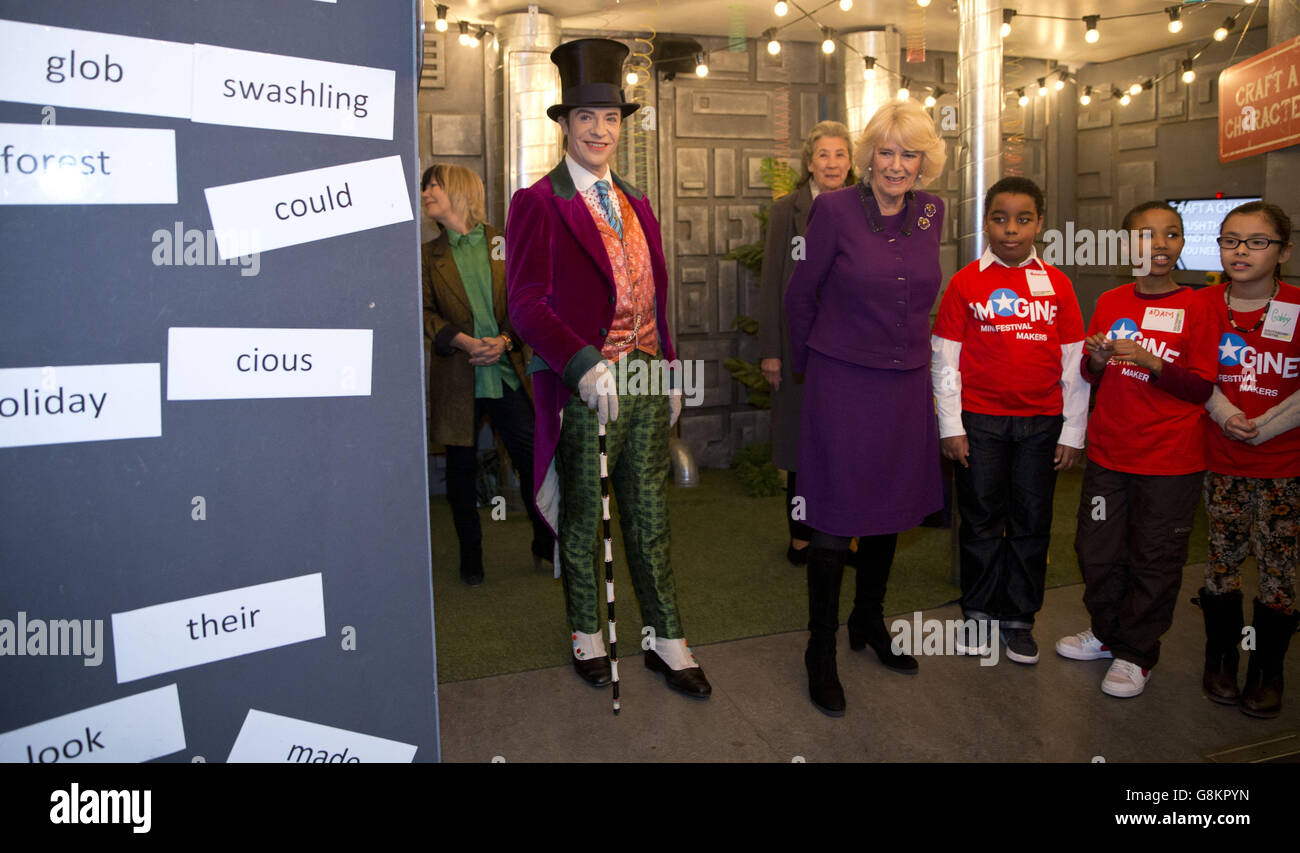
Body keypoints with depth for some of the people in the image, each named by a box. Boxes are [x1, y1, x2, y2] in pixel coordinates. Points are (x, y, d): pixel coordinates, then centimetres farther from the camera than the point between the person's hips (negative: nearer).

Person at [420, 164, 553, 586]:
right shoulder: (429, 255, 10)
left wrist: (504, 340, -14)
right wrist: (463, 341, -15)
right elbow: (425, 312, 2)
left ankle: (546, 544, 19)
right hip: (456, 377, 1)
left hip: (507, 372, -1)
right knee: (462, 468, 7)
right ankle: (470, 554, 22)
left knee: (532, 459, 0)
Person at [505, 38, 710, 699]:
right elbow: (525, 302, -14)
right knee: (581, 519, 10)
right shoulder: (537, 204, -6)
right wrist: (584, 366, -26)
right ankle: (586, 635, 29)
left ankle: (666, 641, 23)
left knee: (650, 517, 12)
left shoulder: (636, 205, 16)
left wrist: (670, 372, 14)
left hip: (646, 384, 6)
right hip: (585, 389, -5)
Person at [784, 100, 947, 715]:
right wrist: (806, 364, 7)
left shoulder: (930, 211, 4)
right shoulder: (834, 209, -10)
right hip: (843, 382, -5)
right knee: (835, 521, 1)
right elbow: (800, 295, -1)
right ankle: (821, 651, 16)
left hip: (906, 382, 5)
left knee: (891, 510, 16)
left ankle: (868, 622, 37)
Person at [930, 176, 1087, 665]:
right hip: (980, 421, -1)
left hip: (1041, 423, 2)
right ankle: (979, 612, 24)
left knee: (1032, 522, 9)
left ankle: (1019, 618, 25)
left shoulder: (1056, 283, 4)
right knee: (981, 517, 8)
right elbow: (944, 358, -1)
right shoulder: (966, 282, -1)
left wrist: (1073, 432, 2)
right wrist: (950, 426, -5)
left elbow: (1074, 363, 5)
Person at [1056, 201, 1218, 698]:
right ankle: (1107, 633, 34)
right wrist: (1097, 360, -11)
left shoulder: (1195, 308, -7)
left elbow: (1202, 389, -10)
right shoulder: (1110, 303, 4)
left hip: (1169, 460, -4)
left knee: (1154, 559, 6)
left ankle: (1136, 653, 22)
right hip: (1108, 452, 4)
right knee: (1098, 550, 13)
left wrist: (1151, 362, -24)